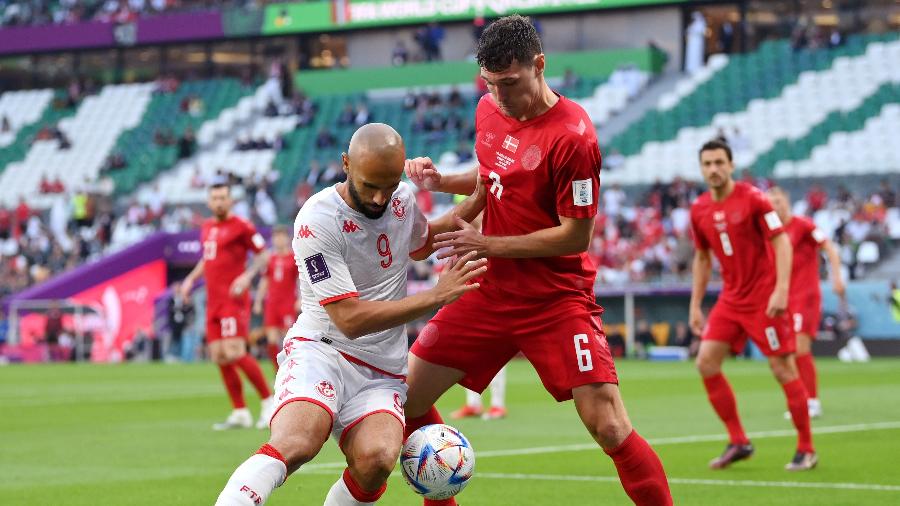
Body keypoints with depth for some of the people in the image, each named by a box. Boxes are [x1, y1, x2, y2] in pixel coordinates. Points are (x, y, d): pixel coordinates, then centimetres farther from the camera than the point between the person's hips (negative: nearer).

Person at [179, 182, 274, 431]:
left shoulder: (241, 226, -6)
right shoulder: (207, 227, 16)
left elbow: (262, 255, -6)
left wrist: (247, 276, -21)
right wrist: (191, 279, 17)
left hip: (233, 300, -8)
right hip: (213, 302, 8)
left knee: (234, 353, -17)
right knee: (219, 357, 3)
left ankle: (268, 401, -2)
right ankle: (240, 413, 8)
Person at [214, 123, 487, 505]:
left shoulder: (403, 199, 7)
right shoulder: (317, 220, -14)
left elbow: (420, 244, 34)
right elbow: (350, 319, -18)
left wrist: (468, 209, 16)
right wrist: (438, 295, -16)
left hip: (381, 374, 5)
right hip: (321, 349, -5)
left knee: (377, 460, -28)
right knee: (295, 444, -36)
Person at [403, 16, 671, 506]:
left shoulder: (571, 136, -19)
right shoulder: (489, 109, 4)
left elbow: (576, 234, -16)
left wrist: (489, 244, -16)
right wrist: (441, 180, 4)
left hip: (555, 298, -7)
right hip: (489, 291, 7)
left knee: (609, 428, -16)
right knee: (405, 398, 4)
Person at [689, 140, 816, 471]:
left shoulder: (752, 198, -12)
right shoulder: (699, 210, 6)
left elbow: (781, 241, -14)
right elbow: (702, 258, 18)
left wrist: (781, 289, -23)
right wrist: (695, 305, 14)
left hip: (764, 299, -6)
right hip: (731, 299, 6)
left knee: (783, 369, -6)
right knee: (706, 363, -4)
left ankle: (806, 450, 5)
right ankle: (738, 442, 6)